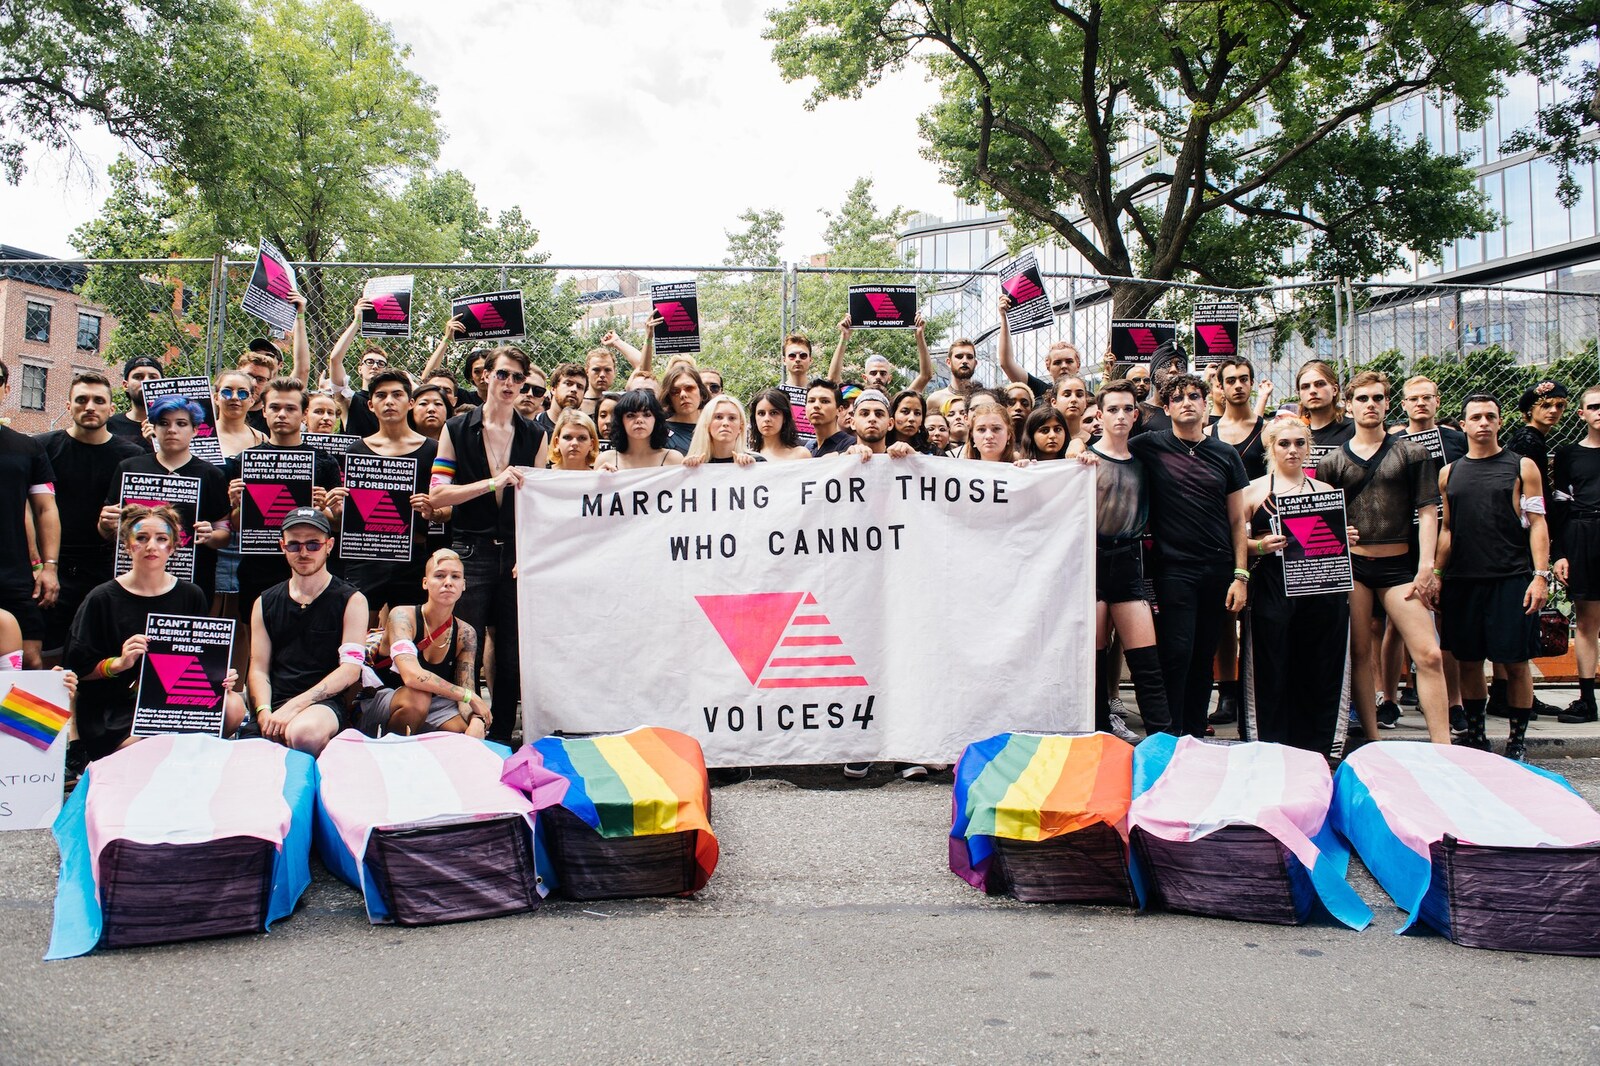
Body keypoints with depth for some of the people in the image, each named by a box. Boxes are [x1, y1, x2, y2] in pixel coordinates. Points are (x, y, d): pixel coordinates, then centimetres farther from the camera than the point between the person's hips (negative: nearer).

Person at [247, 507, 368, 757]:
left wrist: (293, 707, -15)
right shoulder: (266, 603, 18)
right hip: (275, 703, 4)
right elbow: (259, 668, 11)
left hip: (325, 703, -4)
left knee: (304, 732, -38)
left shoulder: (351, 601, 5)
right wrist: (264, 712, -10)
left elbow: (351, 669, -5)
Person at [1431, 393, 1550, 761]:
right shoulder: (1449, 473, 12)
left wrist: (1540, 576, -9)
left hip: (1511, 579, -3)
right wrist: (1436, 575, 8)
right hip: (1462, 580, 3)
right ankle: (1474, 734, 20)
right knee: (1468, 661, 7)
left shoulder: (1522, 467, 4)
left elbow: (1537, 524, 0)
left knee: (1515, 661, -1)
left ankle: (1517, 740, 10)